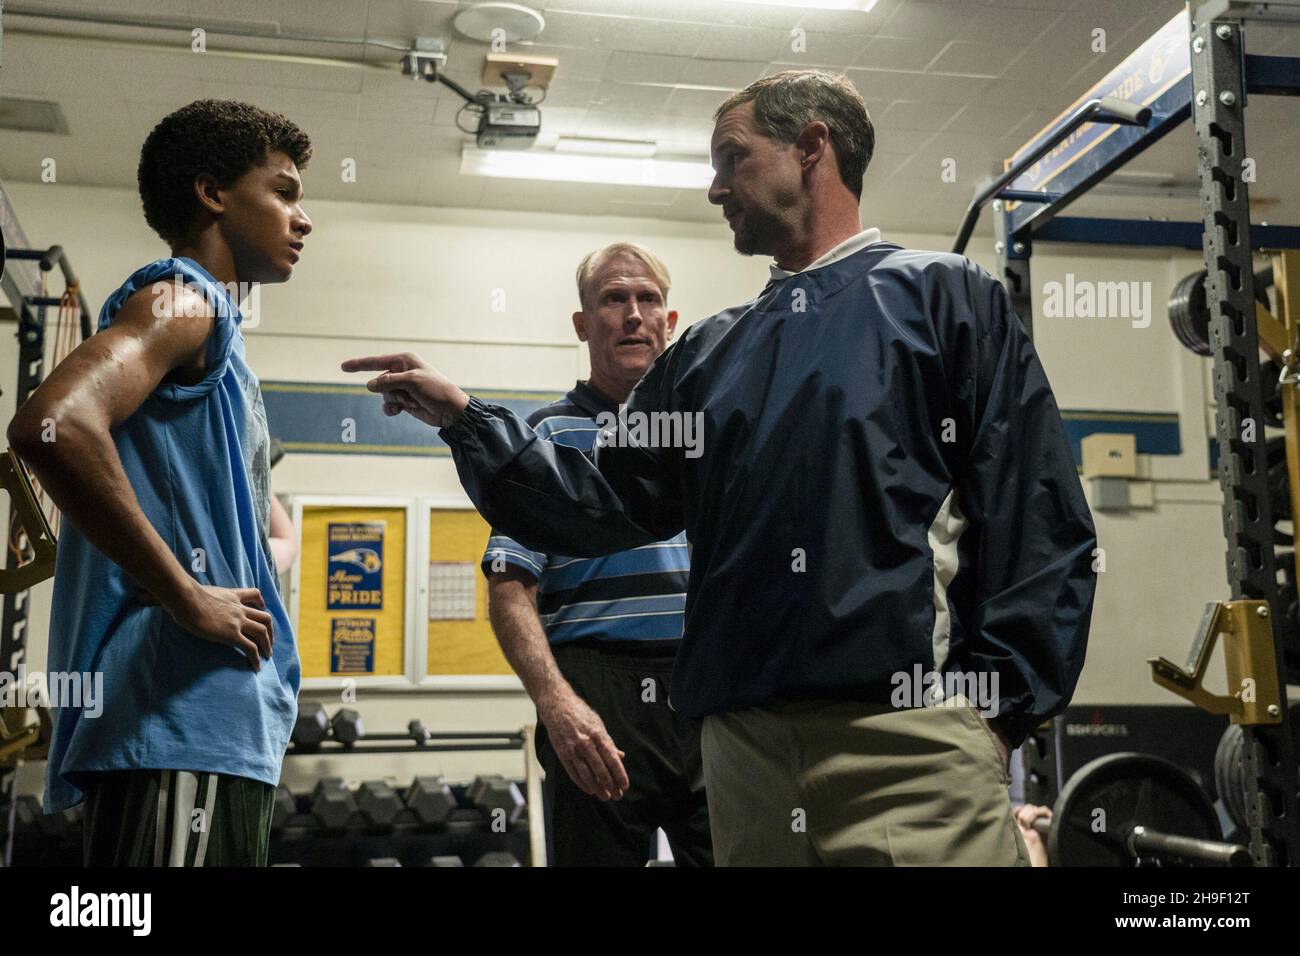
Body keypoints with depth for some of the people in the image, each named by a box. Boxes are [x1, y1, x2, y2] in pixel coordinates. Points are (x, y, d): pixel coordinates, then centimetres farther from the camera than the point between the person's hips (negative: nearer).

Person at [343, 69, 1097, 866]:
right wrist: (464, 418, 9)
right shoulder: (711, 353, 21)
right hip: (746, 743, 5)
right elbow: (603, 504, 17)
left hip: (912, 738, -5)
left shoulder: (943, 296, 5)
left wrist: (998, 709, -10)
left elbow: (1035, 521, -2)